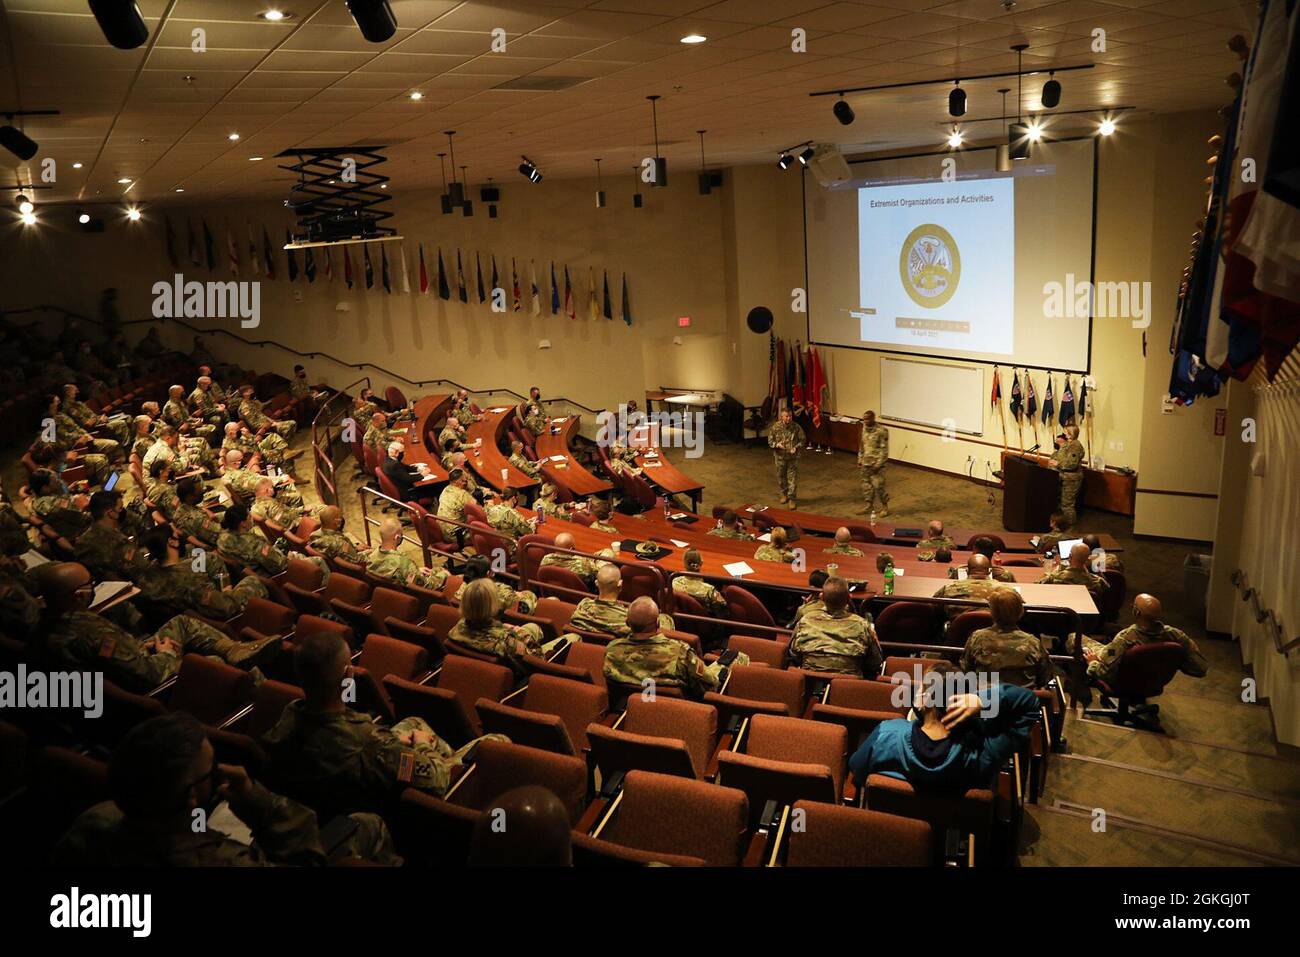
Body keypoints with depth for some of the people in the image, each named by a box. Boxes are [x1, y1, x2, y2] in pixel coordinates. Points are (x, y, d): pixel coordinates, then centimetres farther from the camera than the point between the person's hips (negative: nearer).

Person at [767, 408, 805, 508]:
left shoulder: (796, 427, -9)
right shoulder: (776, 427, -8)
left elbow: (802, 440, 0)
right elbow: (770, 441, 0)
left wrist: (796, 448, -17)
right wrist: (777, 444, -21)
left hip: (793, 457, -2)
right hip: (780, 456, 2)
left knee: (793, 478, -2)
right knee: (781, 477, 15)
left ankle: (793, 498, 7)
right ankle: (784, 494, 37)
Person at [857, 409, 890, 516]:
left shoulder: (882, 431, -16)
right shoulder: (864, 428, 6)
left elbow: (884, 450, -15)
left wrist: (878, 464, -19)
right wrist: (860, 460, 14)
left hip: (876, 464, -7)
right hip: (866, 463, 7)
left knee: (878, 486, -4)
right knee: (866, 485, 14)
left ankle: (883, 508, 9)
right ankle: (868, 506, 28)